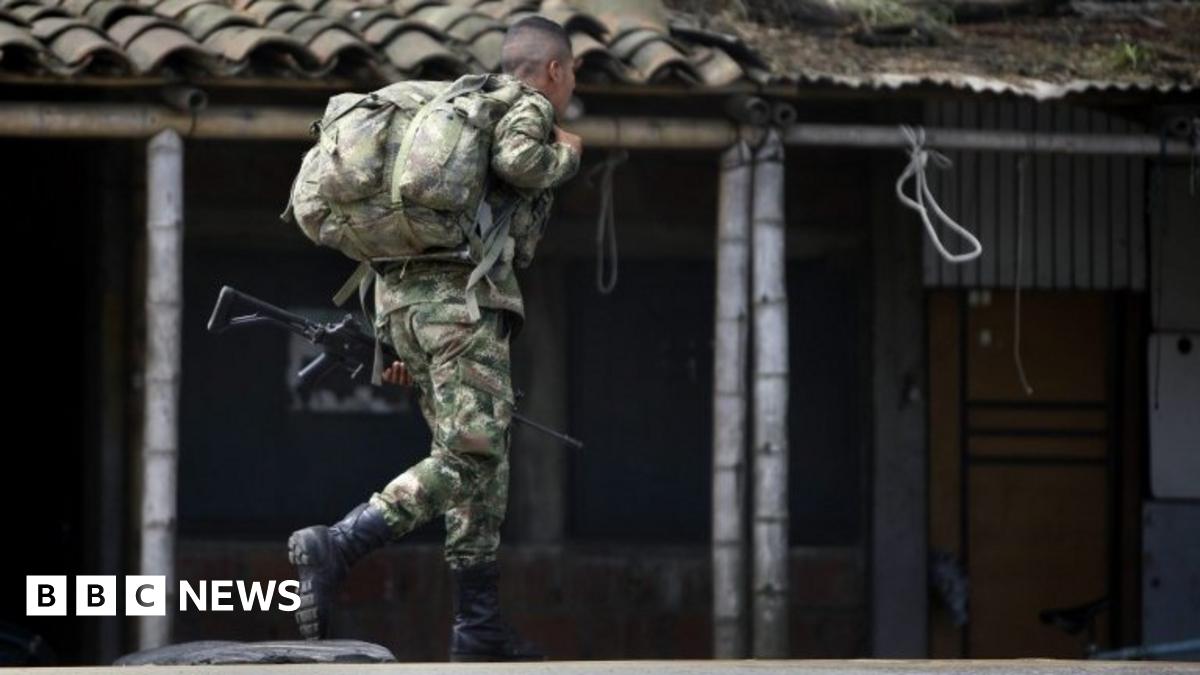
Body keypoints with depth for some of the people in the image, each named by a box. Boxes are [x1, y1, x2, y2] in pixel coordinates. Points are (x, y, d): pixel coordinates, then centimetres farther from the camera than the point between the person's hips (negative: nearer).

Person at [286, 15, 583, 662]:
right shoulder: (529, 108, 6)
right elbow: (516, 161, -19)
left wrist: (396, 339, 28)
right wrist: (564, 156, 4)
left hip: (402, 292, 9)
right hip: (464, 292, -9)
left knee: (483, 462, 11)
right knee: (467, 458, -11)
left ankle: (479, 627, 8)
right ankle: (334, 548, -25)